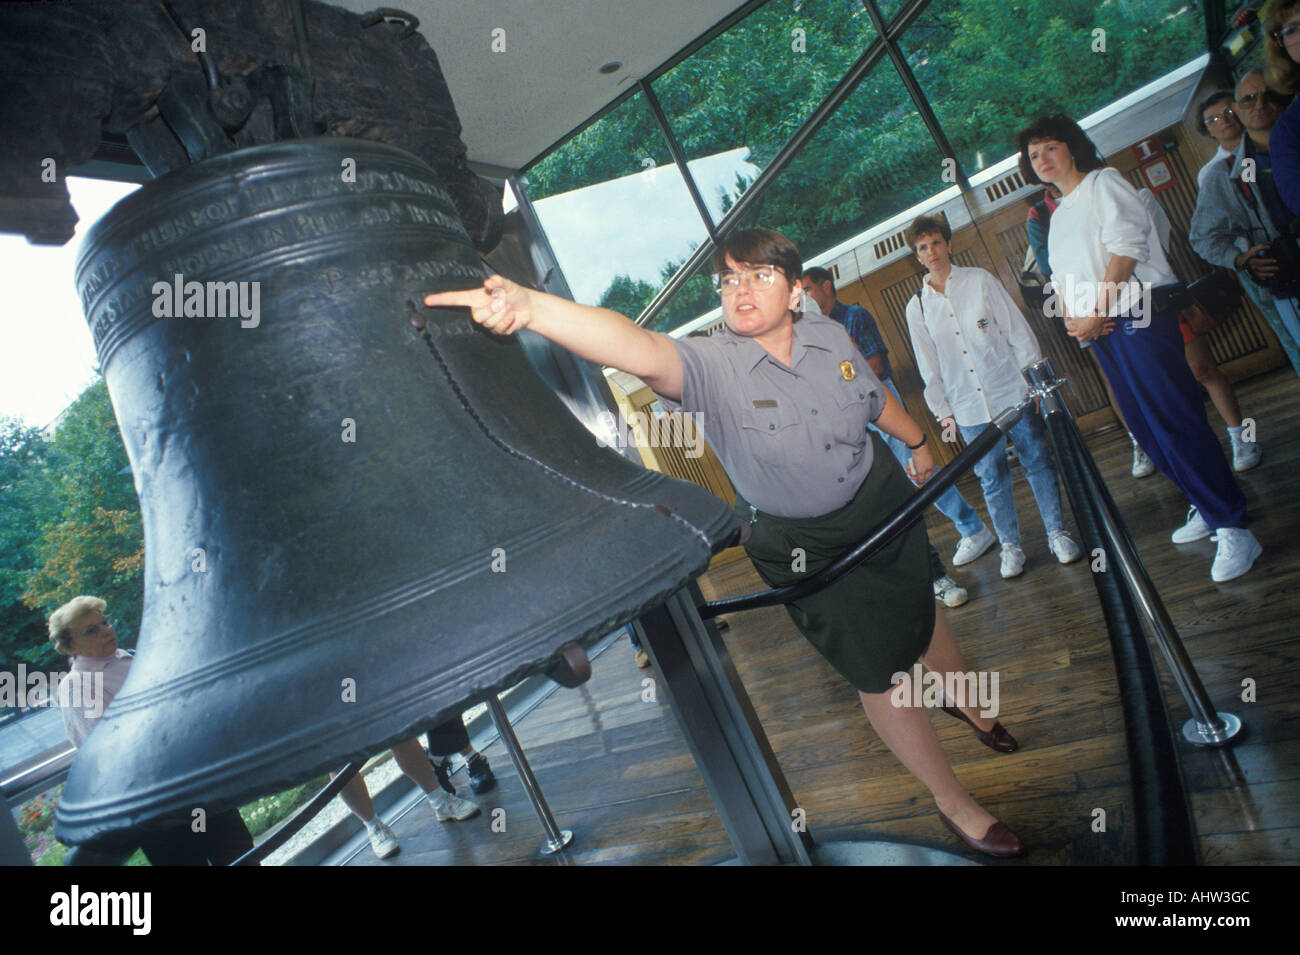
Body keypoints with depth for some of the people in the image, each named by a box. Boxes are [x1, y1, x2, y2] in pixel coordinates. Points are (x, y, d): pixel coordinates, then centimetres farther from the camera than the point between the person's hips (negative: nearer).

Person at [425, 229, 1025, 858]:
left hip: (883, 500, 5)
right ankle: (951, 801, 33)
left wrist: (917, 441, 27)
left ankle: (962, 698, 64)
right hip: (803, 546, -5)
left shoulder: (830, 336, -10)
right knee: (881, 677, 6)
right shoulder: (712, 366, -28)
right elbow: (640, 352, -49)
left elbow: (875, 398, 11)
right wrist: (529, 307, -67)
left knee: (922, 608, 27)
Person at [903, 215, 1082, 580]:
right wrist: (943, 411, 5)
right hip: (967, 406, 0)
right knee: (992, 476, 3)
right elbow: (929, 366, 8)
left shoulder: (979, 280, 3)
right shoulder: (917, 307, 5)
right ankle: (1010, 546, 16)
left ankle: (1057, 533, 19)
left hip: (1011, 390, 0)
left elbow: (1017, 329, 3)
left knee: (1037, 459, 5)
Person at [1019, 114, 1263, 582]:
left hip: (1138, 315, -8)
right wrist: (1071, 318, -2)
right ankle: (1208, 508, 22)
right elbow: (1062, 278, 19)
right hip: (1101, 330, 8)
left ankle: (1234, 529, -10)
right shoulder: (1058, 215, 24)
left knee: (1176, 423, -13)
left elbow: (1126, 246, -11)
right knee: (1147, 428, 9)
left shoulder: (1103, 183, 1)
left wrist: (1095, 312, -15)